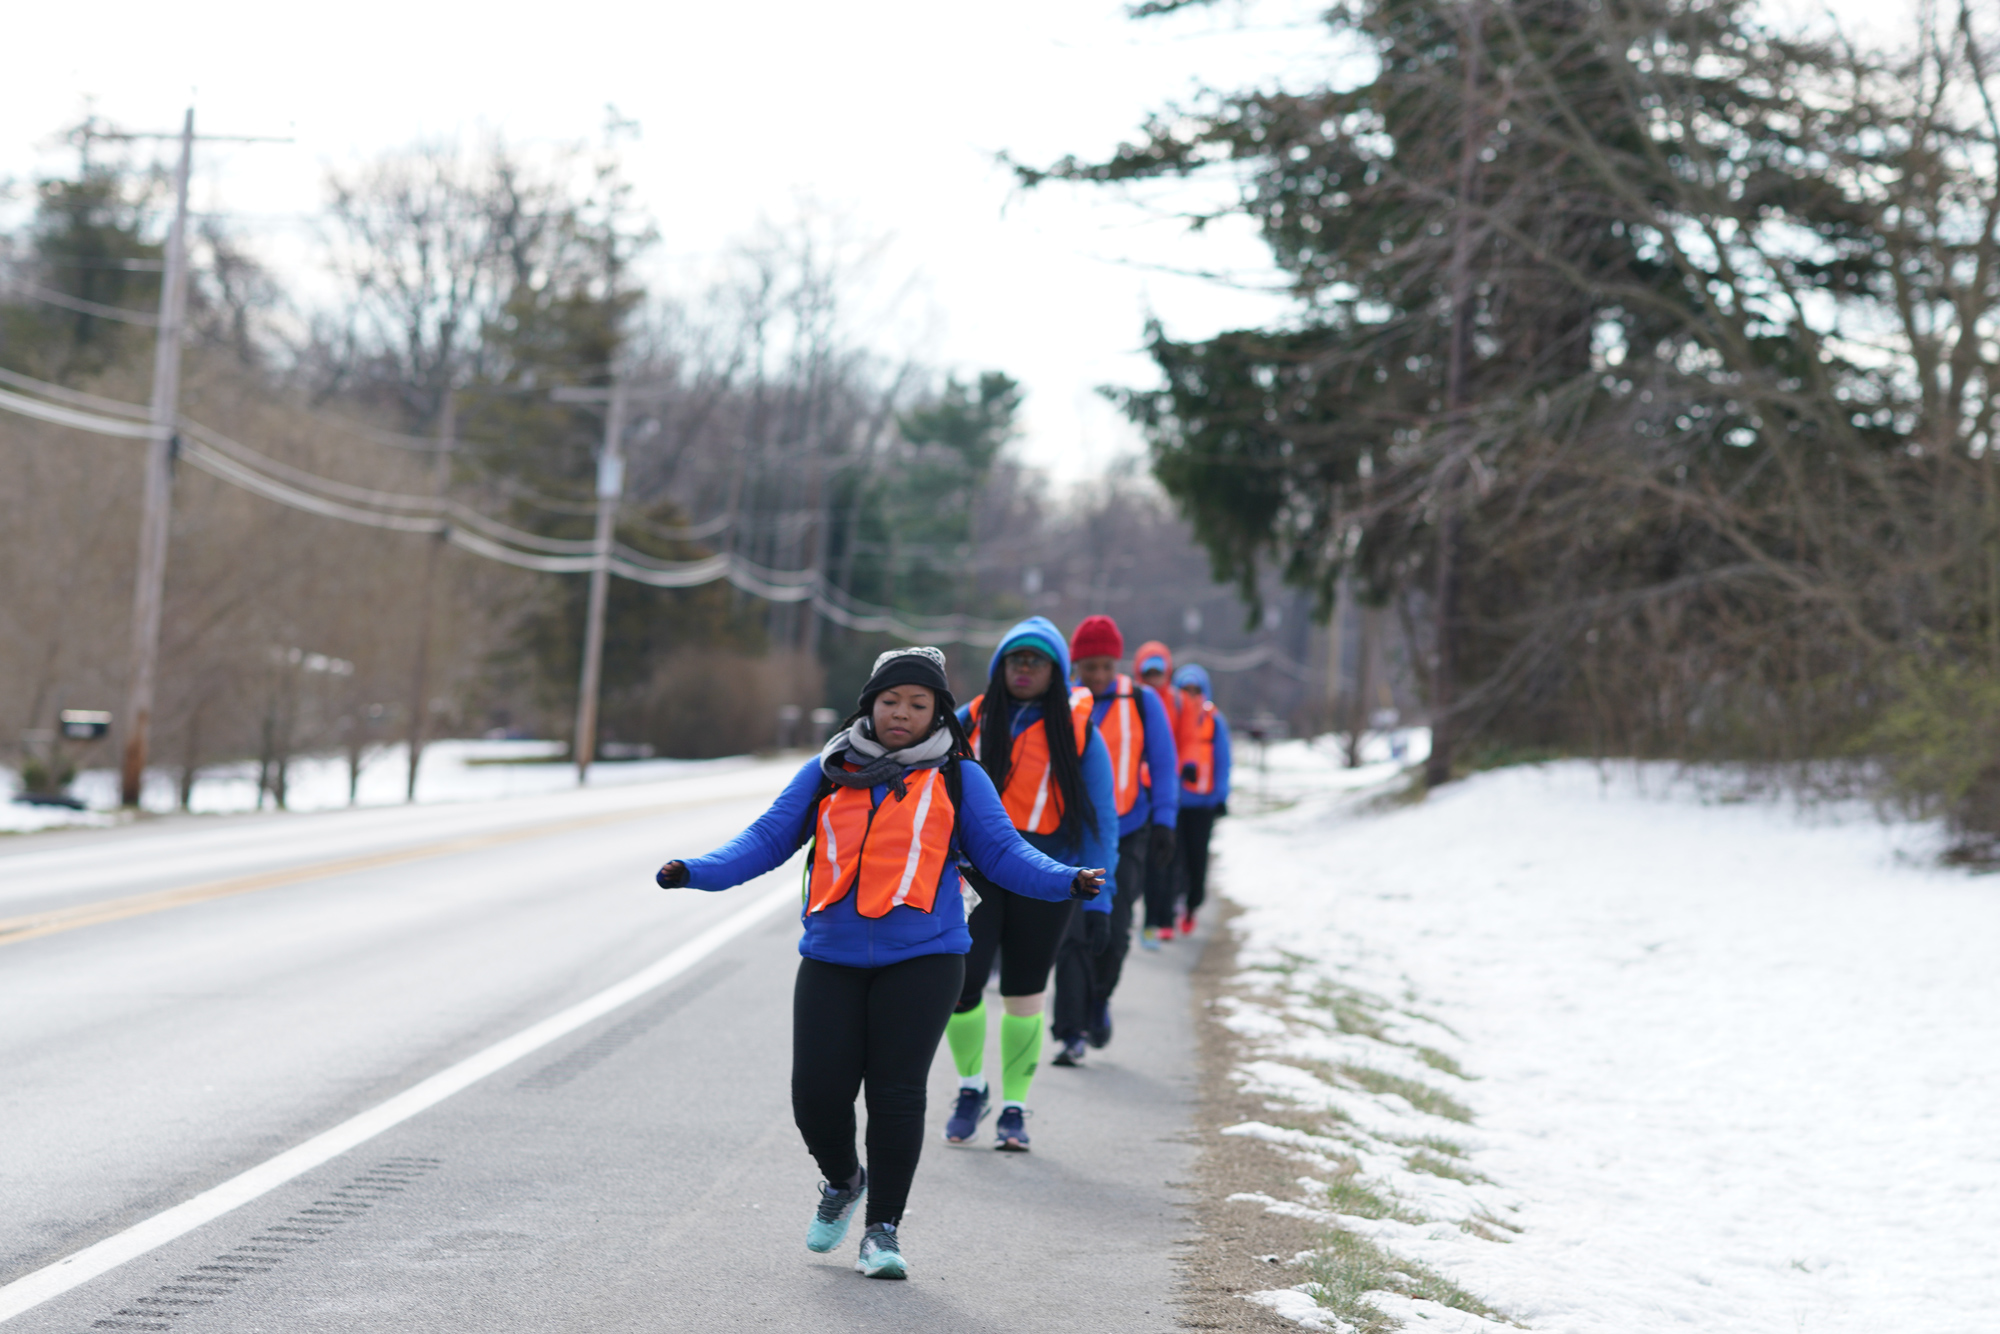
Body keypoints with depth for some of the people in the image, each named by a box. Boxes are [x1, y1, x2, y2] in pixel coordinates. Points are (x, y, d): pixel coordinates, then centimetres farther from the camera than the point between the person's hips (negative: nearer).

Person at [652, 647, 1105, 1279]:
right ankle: (842, 1181, 28)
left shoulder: (958, 778, 9)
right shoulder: (828, 773, 11)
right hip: (833, 960, 2)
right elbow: (767, 839, 10)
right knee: (818, 1090, -4)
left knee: (896, 1091, -7)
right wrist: (696, 871, -4)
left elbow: (1002, 852, 6)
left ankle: (883, 1228, 7)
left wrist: (1067, 880, -11)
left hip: (922, 959, -2)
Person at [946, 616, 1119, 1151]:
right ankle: (970, 1089, 12)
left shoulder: (1079, 735, 1)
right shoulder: (971, 722, 5)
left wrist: (1099, 900, -3)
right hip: (974, 871, 0)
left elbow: (1099, 820, 3)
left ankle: (1015, 1108, 20)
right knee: (959, 983, -12)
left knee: (1024, 996, 5)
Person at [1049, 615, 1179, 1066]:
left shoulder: (1142, 702, 1)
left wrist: (1163, 823, -4)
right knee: (1072, 935, -8)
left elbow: (1164, 766, 4)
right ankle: (1071, 1035, -4)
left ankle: (1099, 1002, 25)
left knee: (1113, 931, -5)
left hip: (1126, 833, 0)